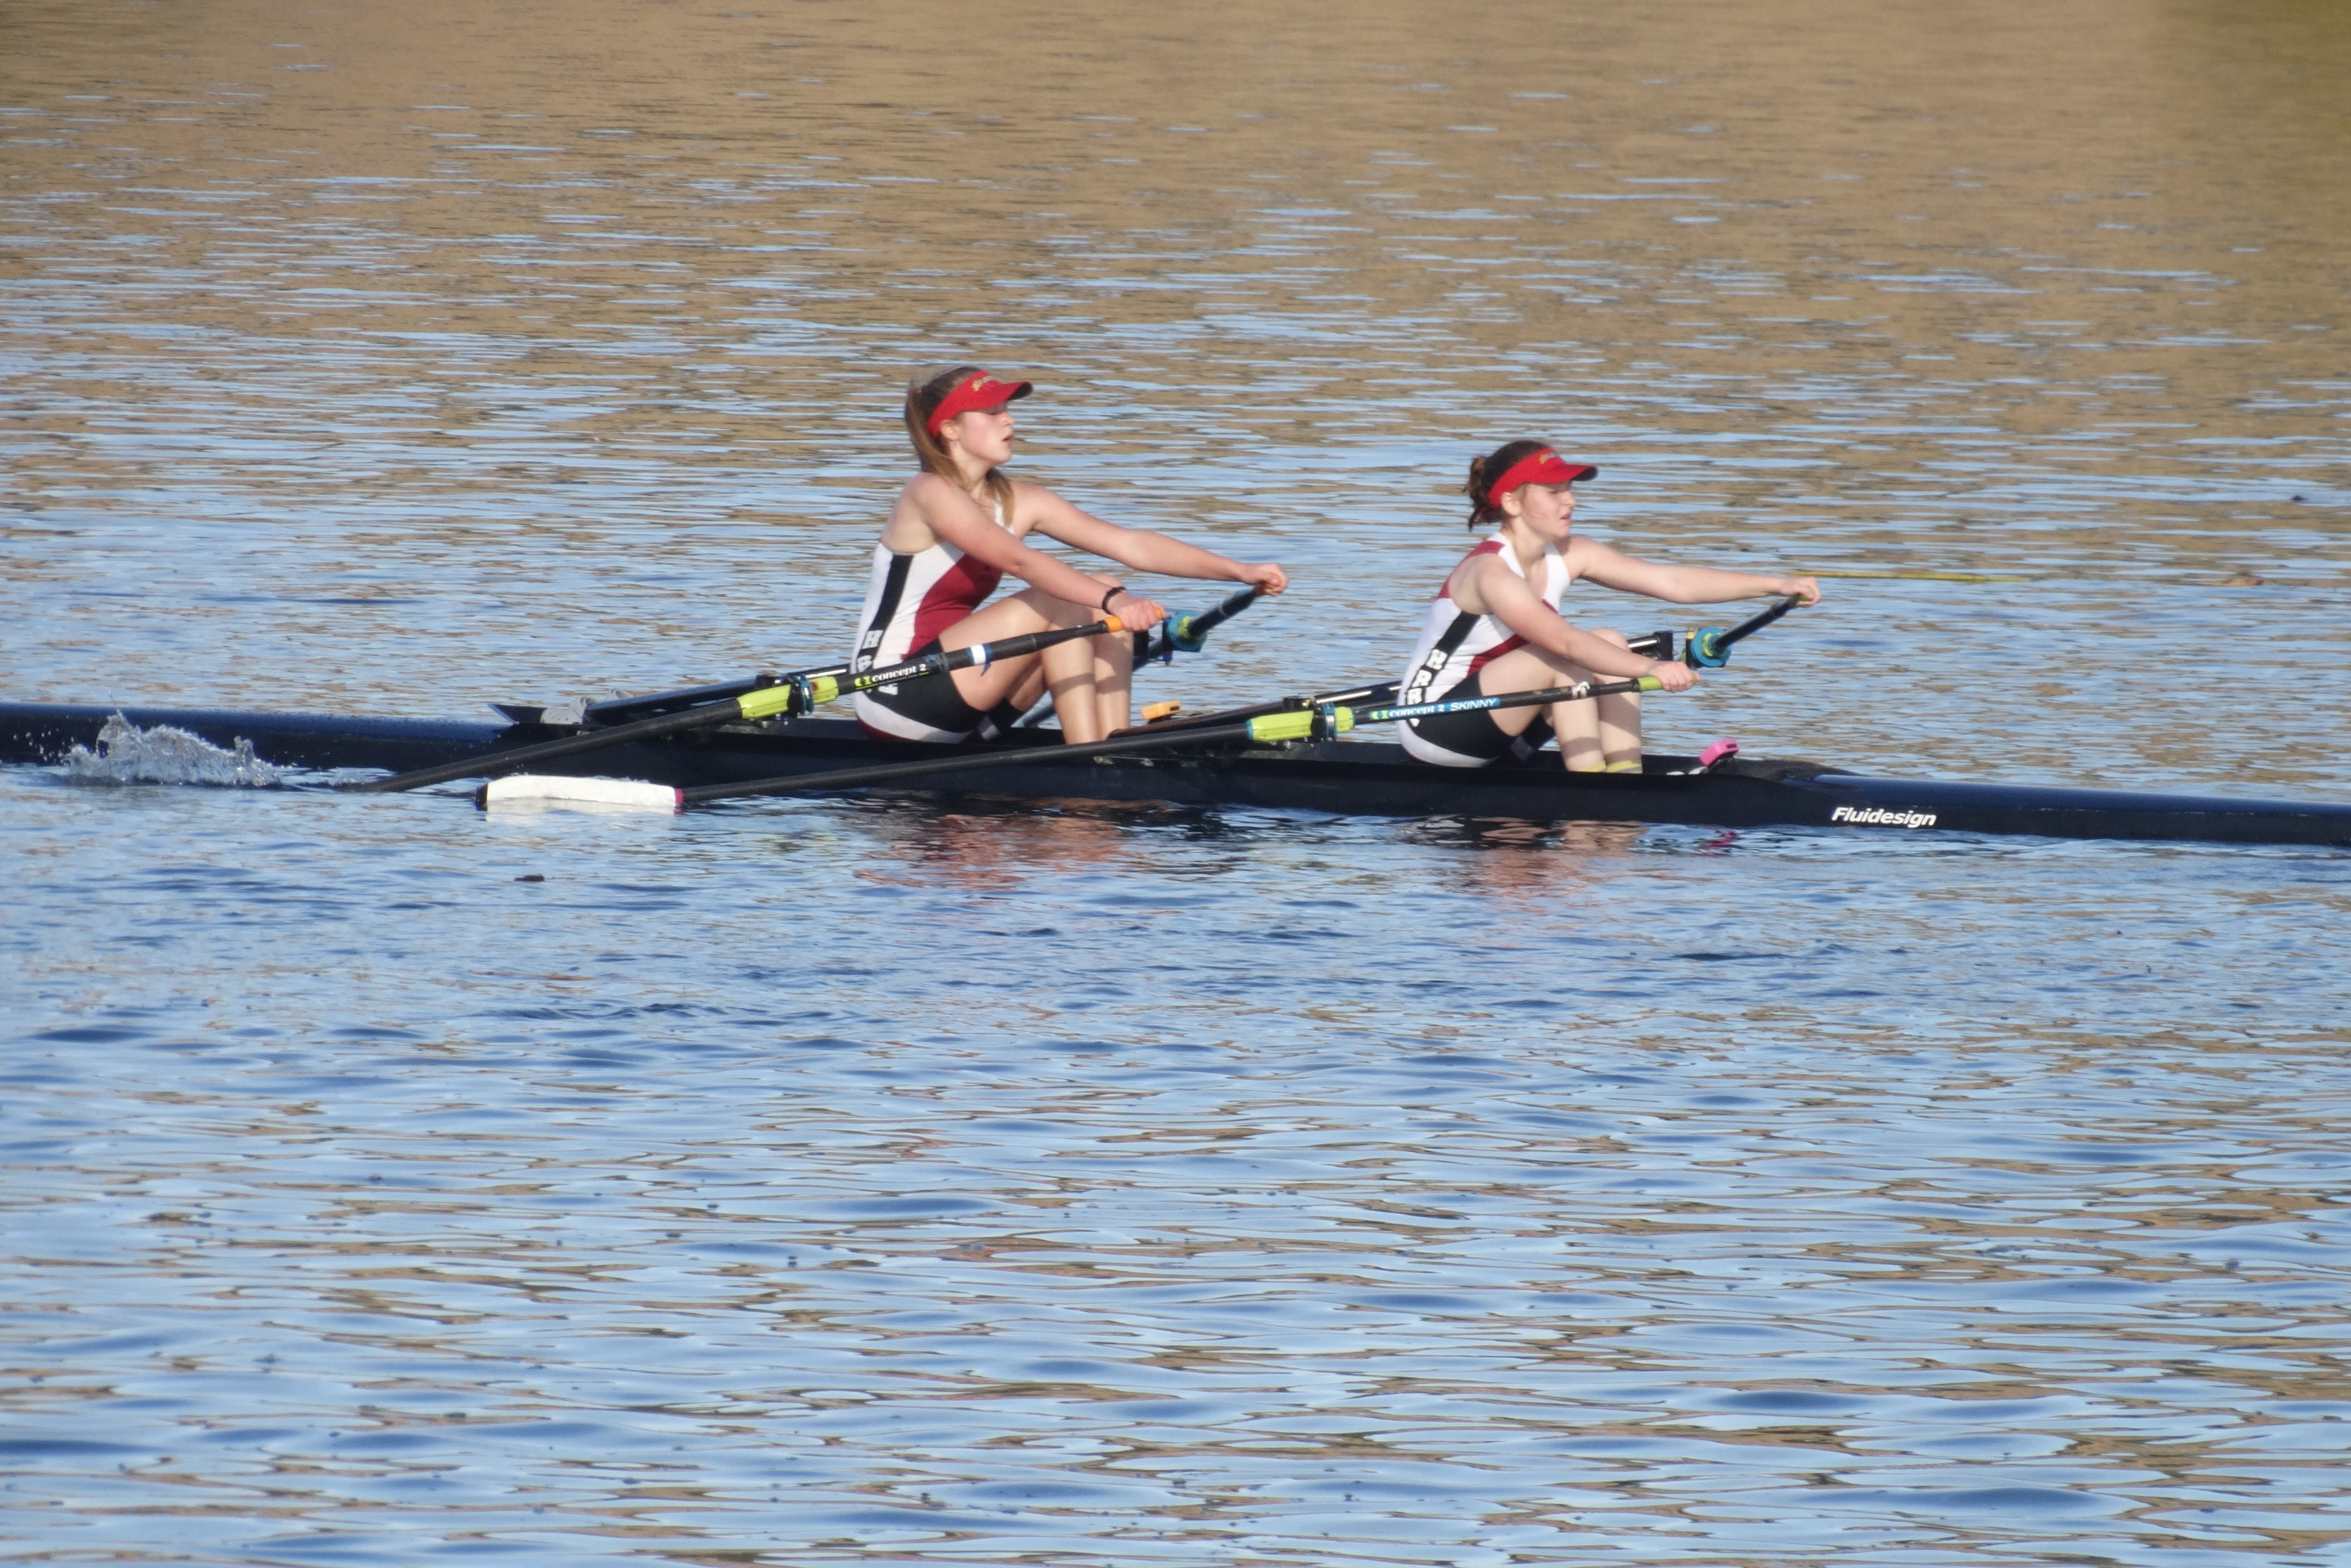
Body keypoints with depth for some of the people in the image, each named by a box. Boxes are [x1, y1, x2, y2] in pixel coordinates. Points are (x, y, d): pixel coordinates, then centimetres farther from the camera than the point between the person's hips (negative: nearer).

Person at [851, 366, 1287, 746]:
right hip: (894, 697, -8)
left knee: (1105, 604, -3)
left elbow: (1129, 545, 2)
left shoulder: (1018, 503, 8)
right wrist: (1111, 600, -41)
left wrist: (1238, 571, -6)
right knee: (1060, 602, -20)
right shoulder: (930, 494, -15)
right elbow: (1017, 559, -31)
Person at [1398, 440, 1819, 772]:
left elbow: (1674, 583, -6)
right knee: (1565, 661, -26)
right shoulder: (1489, 572, -25)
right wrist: (1649, 669, -51)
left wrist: (1777, 585, -14)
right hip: (1431, 724, -9)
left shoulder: (1568, 557, 0)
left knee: (1611, 643, -5)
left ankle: (1626, 777, -13)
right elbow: (1565, 641, -39)